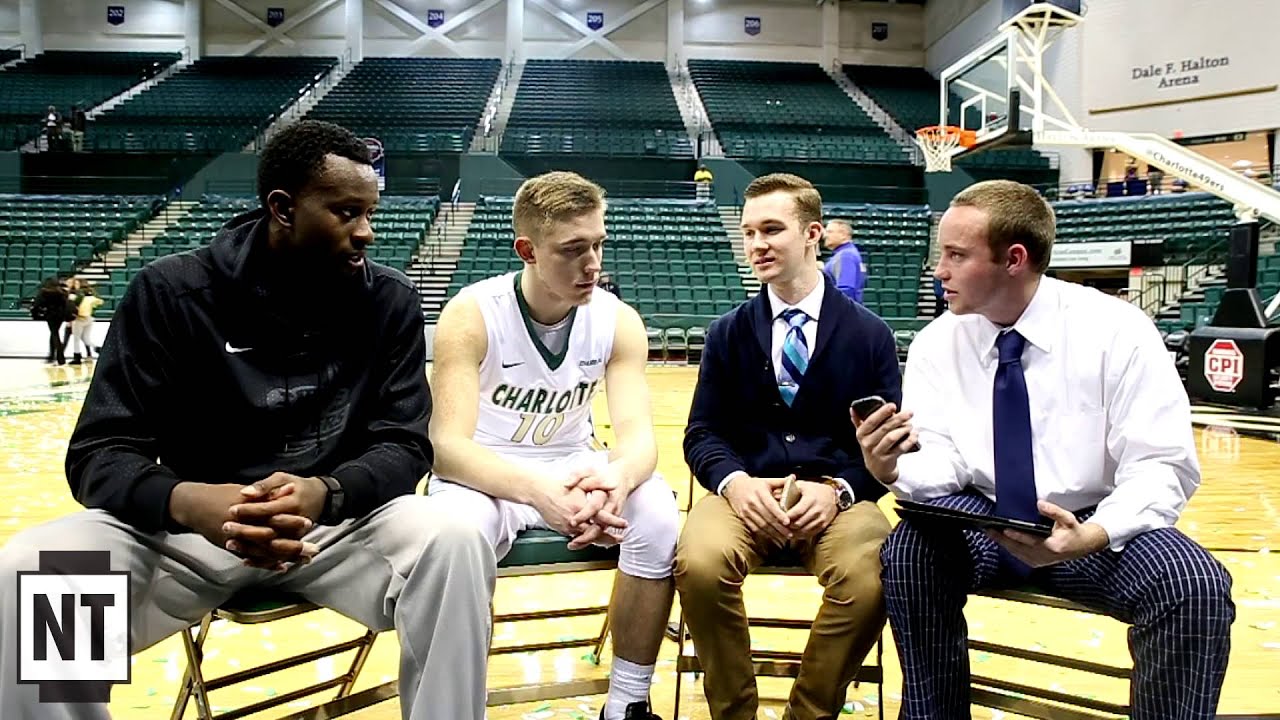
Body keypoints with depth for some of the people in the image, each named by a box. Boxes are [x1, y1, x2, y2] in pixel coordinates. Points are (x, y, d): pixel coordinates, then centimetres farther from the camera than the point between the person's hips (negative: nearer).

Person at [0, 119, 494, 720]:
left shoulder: (389, 300, -3)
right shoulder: (172, 291, -6)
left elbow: (404, 445, -7)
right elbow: (100, 452, -8)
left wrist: (325, 493, -30)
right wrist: (187, 501, -32)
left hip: (342, 521, 0)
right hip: (191, 523, 0)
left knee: (455, 545, -30)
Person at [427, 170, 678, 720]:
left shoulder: (618, 321, -8)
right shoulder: (470, 317, -18)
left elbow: (638, 435, -16)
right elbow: (449, 444, -25)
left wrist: (618, 475, -42)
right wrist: (538, 492, -44)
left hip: (574, 469, 3)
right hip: (483, 477, -3)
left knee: (658, 513, -26)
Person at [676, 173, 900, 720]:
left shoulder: (869, 333, 4)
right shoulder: (728, 333, 8)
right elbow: (703, 433, 7)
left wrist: (839, 489, -15)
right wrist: (734, 481, -15)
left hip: (836, 495, 0)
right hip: (748, 491, 1)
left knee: (872, 578, -32)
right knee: (699, 564, -31)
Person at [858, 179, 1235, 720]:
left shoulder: (1116, 330, -11)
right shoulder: (936, 343, -3)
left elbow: (1162, 467, -13)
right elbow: (943, 460, -8)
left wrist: (1092, 536, -32)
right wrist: (892, 470, -32)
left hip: (1094, 531, -1)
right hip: (979, 520, 2)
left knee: (1196, 584, -30)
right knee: (908, 553, -29)